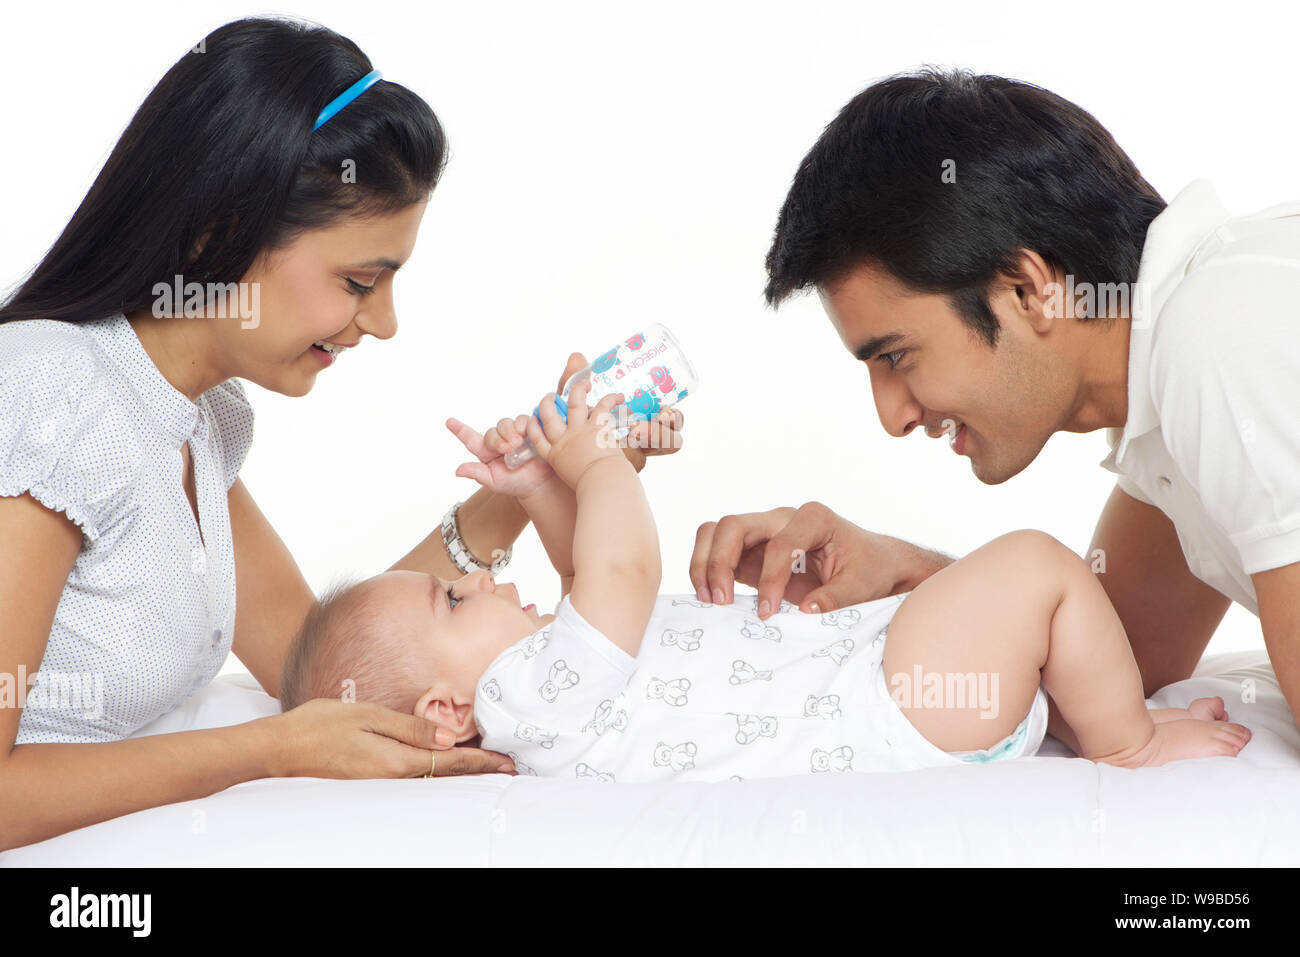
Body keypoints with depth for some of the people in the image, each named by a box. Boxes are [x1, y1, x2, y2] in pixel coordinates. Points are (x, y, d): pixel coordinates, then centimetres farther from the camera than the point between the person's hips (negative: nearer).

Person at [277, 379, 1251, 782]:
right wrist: (595, 462, -9)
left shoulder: (542, 680, 11)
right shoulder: (533, 690, -22)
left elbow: (598, 580, 26)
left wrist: (543, 492, 13)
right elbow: (623, 565, -28)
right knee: (1035, 565, -16)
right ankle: (1124, 741, 3)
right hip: (895, 712, -11)